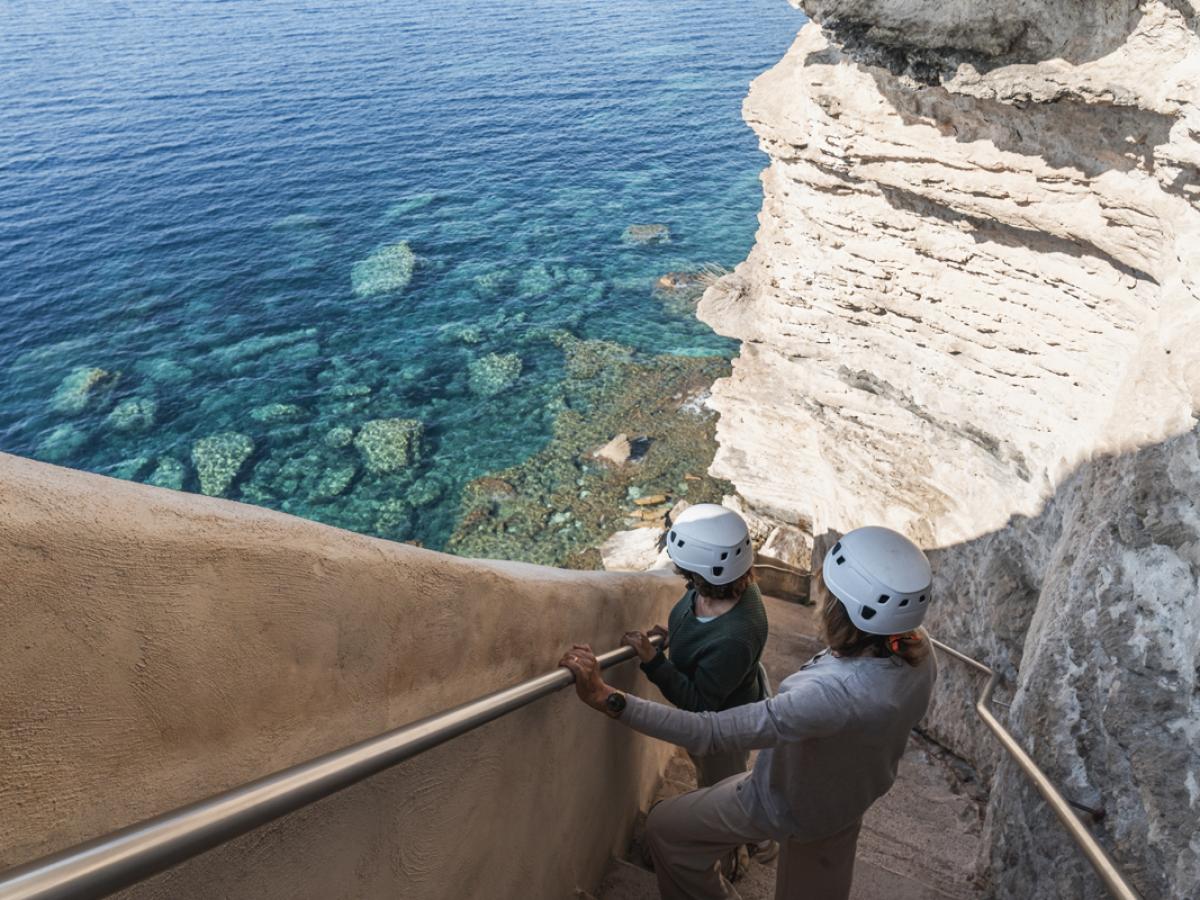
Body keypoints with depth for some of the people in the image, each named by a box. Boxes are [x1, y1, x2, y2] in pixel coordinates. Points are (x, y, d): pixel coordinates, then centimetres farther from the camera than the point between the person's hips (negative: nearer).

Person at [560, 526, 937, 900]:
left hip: (784, 809, -6)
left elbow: (710, 734, -45)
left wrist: (605, 697, -46)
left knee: (663, 829, 14)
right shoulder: (918, 647, -24)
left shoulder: (834, 695, -46)